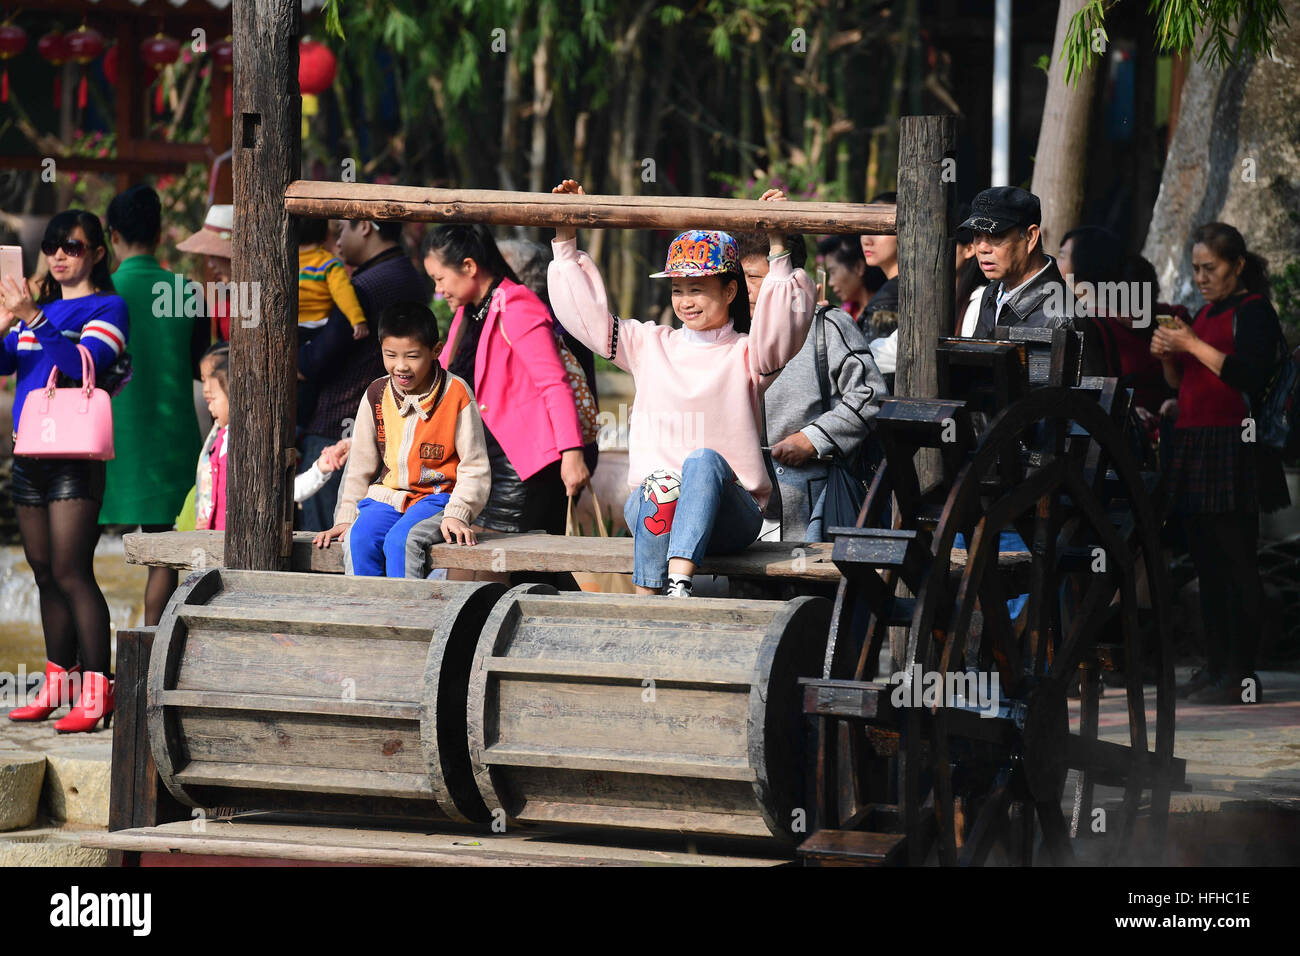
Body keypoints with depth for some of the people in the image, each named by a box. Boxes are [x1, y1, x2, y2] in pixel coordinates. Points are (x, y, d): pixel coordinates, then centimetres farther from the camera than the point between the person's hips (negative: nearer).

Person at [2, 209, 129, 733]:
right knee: (45, 574, 9)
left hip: (75, 453, -7)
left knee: (71, 573, -13)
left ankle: (96, 691, -14)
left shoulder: (107, 308, -1)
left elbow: (84, 362, -18)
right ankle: (57, 684, 15)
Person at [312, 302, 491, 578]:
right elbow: (360, 465, 16)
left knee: (400, 540, -32)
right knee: (359, 538, -27)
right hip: (387, 495, 4)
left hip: (436, 496, -4)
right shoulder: (377, 395, 7)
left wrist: (457, 515, -16)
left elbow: (474, 467, -4)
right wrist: (346, 517, 8)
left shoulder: (456, 394, -6)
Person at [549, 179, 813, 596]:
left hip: (731, 513, -2)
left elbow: (781, 326, -13)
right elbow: (586, 312, 18)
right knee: (659, 486, -33)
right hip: (649, 504, 2)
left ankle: (680, 585, -52)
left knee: (704, 461, -35)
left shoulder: (745, 355, 8)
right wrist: (565, 240, 13)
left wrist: (777, 250, -22)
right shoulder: (650, 345, 19)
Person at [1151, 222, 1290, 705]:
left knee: (1237, 561, -9)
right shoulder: (1206, 312, 19)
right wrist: (1167, 355, 4)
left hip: (1235, 450, -9)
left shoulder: (1254, 312, -6)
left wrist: (1193, 345, -17)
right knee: (1206, 560, 9)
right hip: (1195, 446, 9)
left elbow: (1251, 375, -21)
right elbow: (1182, 385, 25)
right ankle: (1215, 665, 14)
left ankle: (1242, 674, -10)